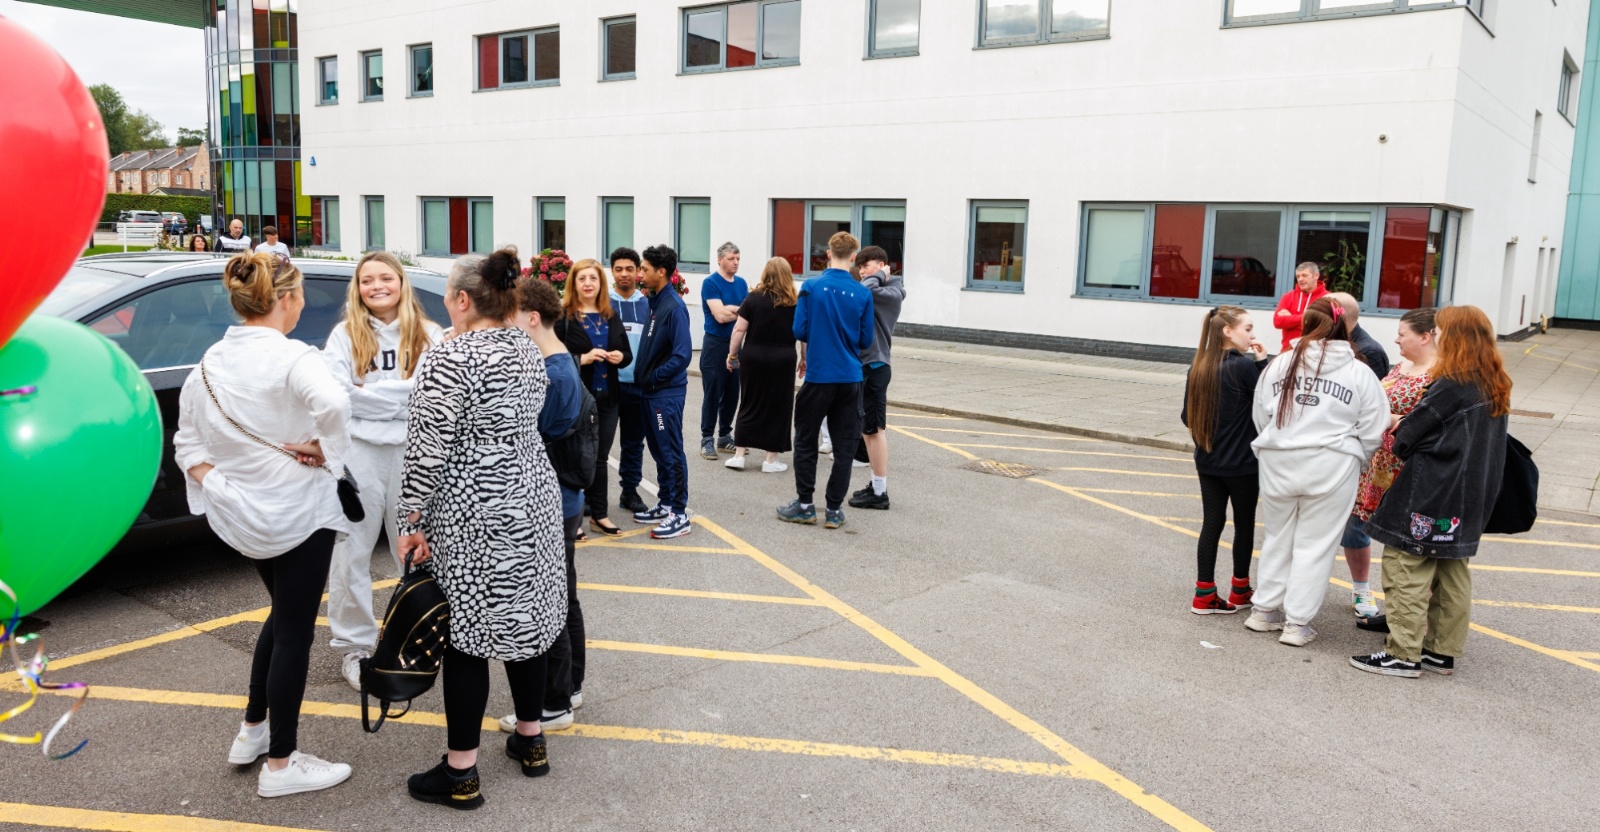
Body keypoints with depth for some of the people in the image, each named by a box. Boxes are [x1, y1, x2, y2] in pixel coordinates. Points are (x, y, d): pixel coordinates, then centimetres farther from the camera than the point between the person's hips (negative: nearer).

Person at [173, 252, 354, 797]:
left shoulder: (211, 361, 6)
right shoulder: (290, 356, -18)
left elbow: (187, 443, 10)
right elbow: (334, 403, -37)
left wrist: (216, 484, 2)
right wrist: (325, 450, -22)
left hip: (240, 515, 8)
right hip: (298, 511, -8)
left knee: (283, 615, 26)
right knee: (294, 632, 4)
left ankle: (252, 732, 34)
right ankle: (281, 764, 14)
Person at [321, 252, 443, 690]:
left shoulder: (428, 335, 5)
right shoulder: (344, 335, 4)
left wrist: (368, 393, -11)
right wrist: (404, 393, -13)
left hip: (413, 451, 1)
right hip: (359, 452, 0)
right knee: (351, 553, 5)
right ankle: (355, 645, 17)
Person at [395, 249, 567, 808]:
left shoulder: (451, 359, -18)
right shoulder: (527, 350, 6)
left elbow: (428, 449, -18)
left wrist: (413, 519, -10)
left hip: (473, 513, -7)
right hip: (531, 498, 8)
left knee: (465, 634, 1)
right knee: (525, 618, 16)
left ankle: (461, 774, 10)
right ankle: (530, 741, 29)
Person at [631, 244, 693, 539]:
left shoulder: (674, 307, -16)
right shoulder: (655, 302, 10)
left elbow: (682, 354, -21)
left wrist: (654, 377, -14)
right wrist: (643, 377, 6)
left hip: (667, 393, -9)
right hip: (650, 391, 9)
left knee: (671, 453, -2)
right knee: (659, 451, 16)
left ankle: (680, 514, 5)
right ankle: (666, 504, 28)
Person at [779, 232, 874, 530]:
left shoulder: (811, 287, -6)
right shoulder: (862, 294, -3)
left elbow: (799, 330, -5)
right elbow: (866, 340, 3)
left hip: (818, 375, -1)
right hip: (850, 377, 1)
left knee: (806, 441, 12)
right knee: (844, 446, 8)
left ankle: (805, 504, 15)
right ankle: (834, 510, 11)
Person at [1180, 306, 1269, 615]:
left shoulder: (1198, 367, 1)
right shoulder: (1245, 366, -17)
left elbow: (1187, 416, 4)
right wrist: (1262, 362, -10)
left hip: (1207, 462, 5)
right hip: (1242, 463, -5)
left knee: (1211, 523, 9)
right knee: (1244, 524, 12)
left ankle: (1204, 595, 9)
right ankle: (1240, 591, 25)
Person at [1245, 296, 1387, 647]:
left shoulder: (1279, 365, 1)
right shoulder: (1359, 373, -4)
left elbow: (1261, 418, 6)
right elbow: (1372, 432, -1)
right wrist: (1350, 461, 16)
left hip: (1278, 463, 2)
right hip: (1331, 468, -2)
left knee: (1278, 538, 18)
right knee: (1315, 545, 8)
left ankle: (1264, 610, 26)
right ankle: (1297, 622, 11)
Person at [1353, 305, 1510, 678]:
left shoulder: (1452, 385, -17)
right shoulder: (1496, 388, 9)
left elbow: (1409, 436, -15)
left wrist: (1400, 437, 7)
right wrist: (1409, 431, 13)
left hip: (1430, 495, -9)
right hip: (1470, 498, 9)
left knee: (1405, 567, -3)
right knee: (1452, 573, 15)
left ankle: (1403, 654, -2)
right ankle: (1443, 651, 22)